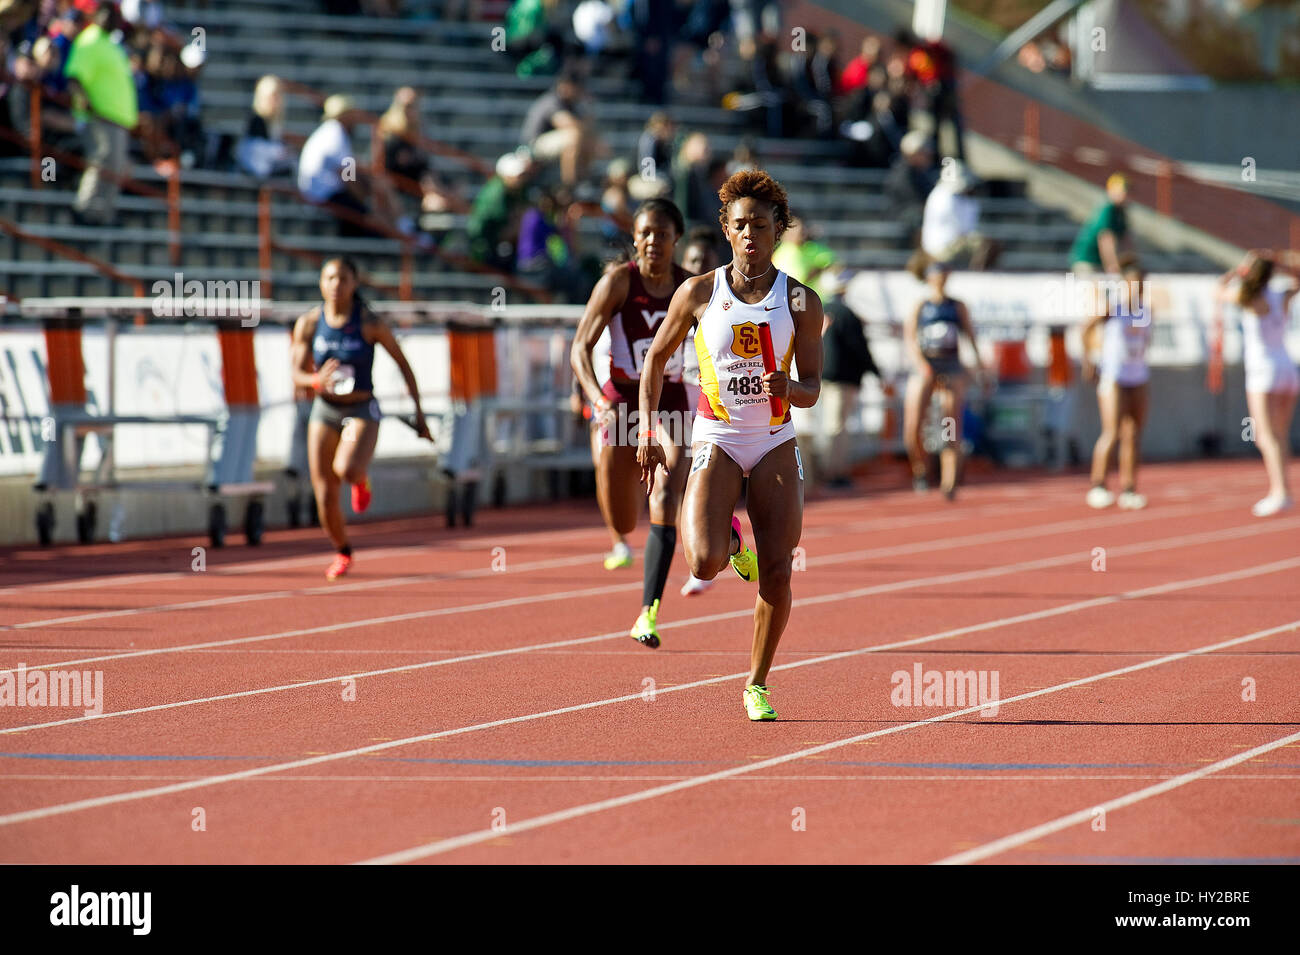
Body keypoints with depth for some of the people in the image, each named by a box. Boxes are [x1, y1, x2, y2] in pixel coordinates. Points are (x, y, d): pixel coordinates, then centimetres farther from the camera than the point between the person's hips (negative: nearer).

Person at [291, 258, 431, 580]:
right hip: (324, 411, 3)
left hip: (362, 411, -3)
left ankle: (361, 480, 7)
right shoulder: (308, 323, -6)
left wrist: (418, 412, -2)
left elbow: (403, 363, -1)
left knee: (347, 470, -33)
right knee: (326, 499, 1)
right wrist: (317, 381, -30)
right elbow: (297, 374, -6)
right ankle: (343, 554, 30)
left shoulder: (371, 323, -12)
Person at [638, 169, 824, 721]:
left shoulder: (801, 302, 0)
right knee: (705, 563, -21)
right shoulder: (699, 293, -1)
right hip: (717, 441, -1)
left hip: (776, 445, 1)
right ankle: (730, 540, 17)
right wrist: (647, 430, 4)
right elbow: (657, 358, 11)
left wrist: (787, 388, -23)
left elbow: (812, 390, 1)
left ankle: (758, 685, 14)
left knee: (777, 575, -4)